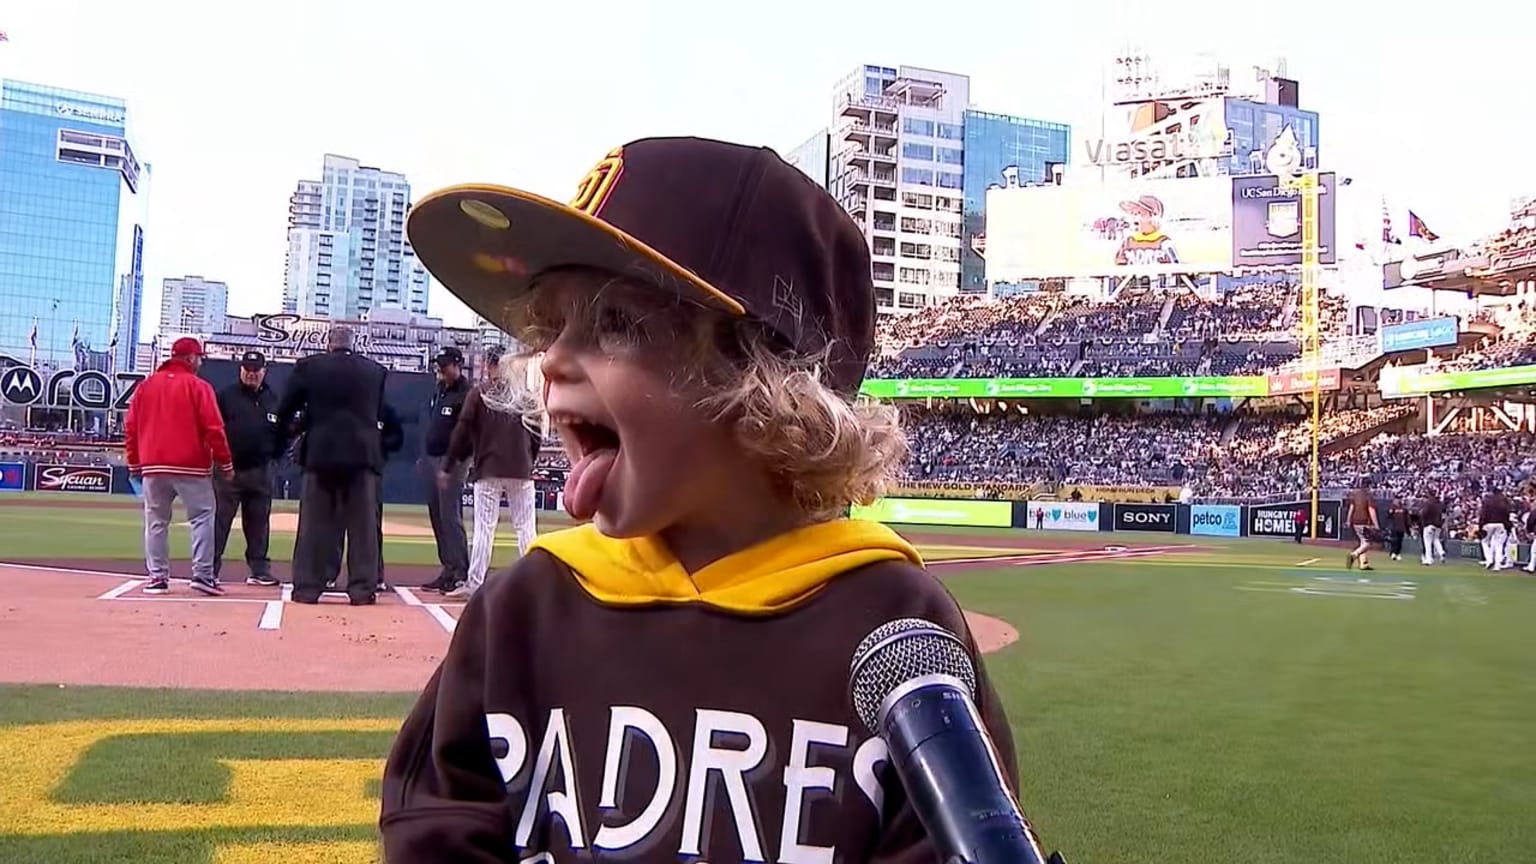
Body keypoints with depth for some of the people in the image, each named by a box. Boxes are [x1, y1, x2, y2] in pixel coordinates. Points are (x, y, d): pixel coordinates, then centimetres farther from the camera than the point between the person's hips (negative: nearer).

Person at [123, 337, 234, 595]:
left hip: (153, 466, 5)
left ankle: (157, 576, 11)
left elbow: (130, 427, 10)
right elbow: (213, 428, -9)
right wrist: (226, 464, -2)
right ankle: (202, 574, -6)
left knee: (156, 522, 11)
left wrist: (134, 464, 17)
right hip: (191, 466, -4)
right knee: (202, 516, 1)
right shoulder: (198, 386, -4)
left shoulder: (146, 386, 10)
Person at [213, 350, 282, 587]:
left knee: (259, 523, 9)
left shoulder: (273, 400, 12)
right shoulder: (226, 395, 0)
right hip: (229, 469, -4)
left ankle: (259, 570, 16)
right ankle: (210, 570, 0)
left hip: (261, 471, 4)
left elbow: (281, 431, 14)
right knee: (219, 521, -3)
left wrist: (273, 454, -3)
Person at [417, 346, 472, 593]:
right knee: (436, 517, 10)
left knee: (450, 517, -10)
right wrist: (423, 457, 17)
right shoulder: (438, 391, 16)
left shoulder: (465, 395, -10)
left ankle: (460, 573, -6)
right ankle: (448, 570, 17)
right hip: (430, 460, 9)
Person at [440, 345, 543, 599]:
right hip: (521, 471, 1)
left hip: (488, 470, -1)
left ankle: (474, 583, 1)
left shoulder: (479, 393, -1)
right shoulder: (528, 399, 4)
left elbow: (462, 432, -2)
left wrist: (449, 467, 4)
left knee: (484, 527, 1)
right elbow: (537, 437, 5)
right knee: (526, 528, 5)